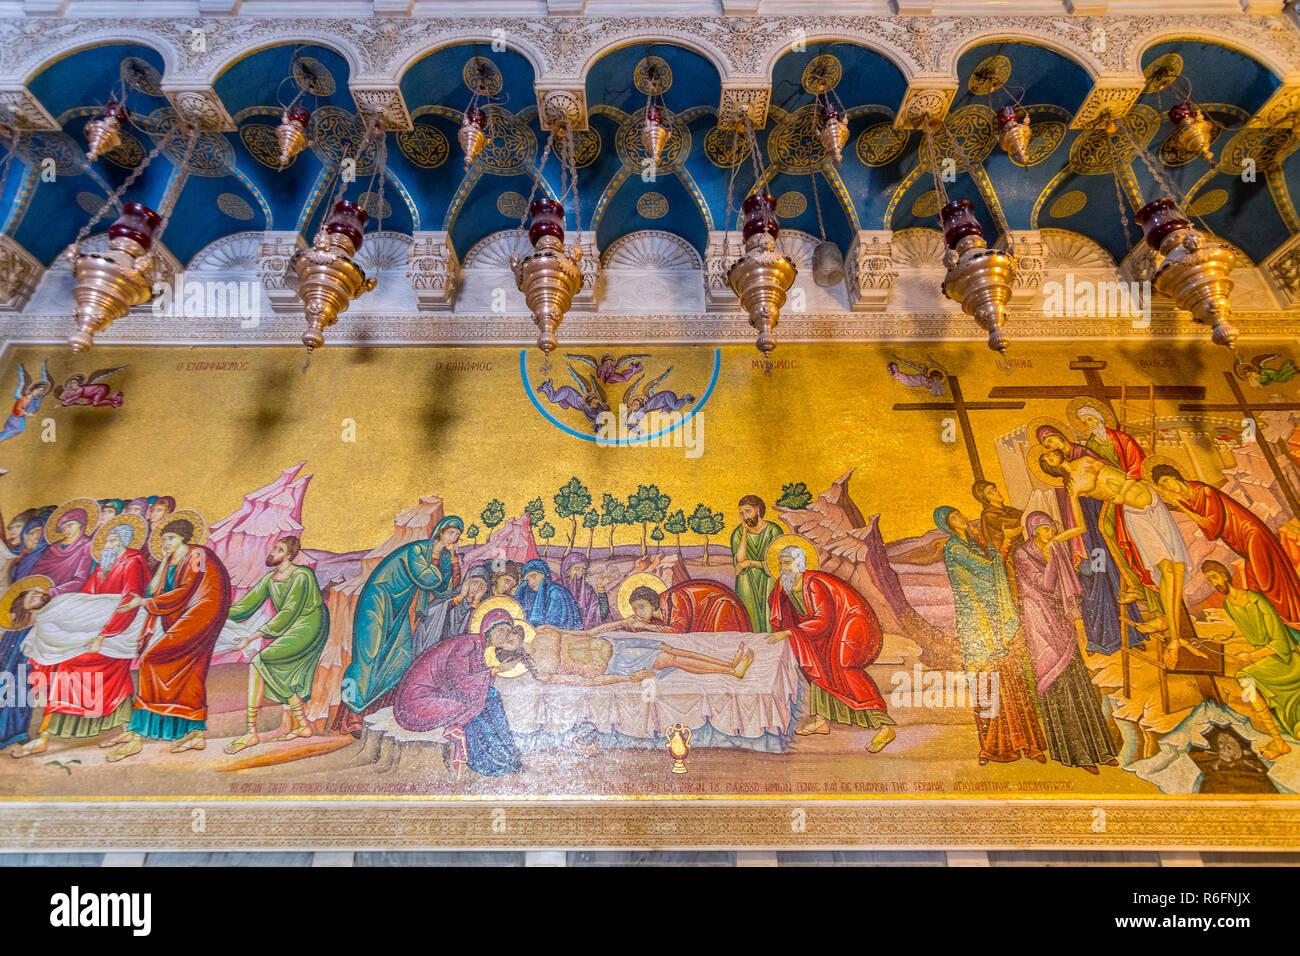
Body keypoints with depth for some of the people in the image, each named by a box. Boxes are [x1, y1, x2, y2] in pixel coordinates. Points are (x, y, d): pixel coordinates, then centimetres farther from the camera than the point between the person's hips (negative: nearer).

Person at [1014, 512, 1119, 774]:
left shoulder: (1057, 549, 11)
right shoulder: (1022, 555, -9)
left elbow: (1068, 585, 14)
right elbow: (1045, 584, -17)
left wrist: (1077, 616, 9)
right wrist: (1050, 553, -18)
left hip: (1060, 620, 6)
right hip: (1039, 621, -6)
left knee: (1077, 679, 6)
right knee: (1058, 682, -5)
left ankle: (1094, 747, 15)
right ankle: (1075, 752, 1)